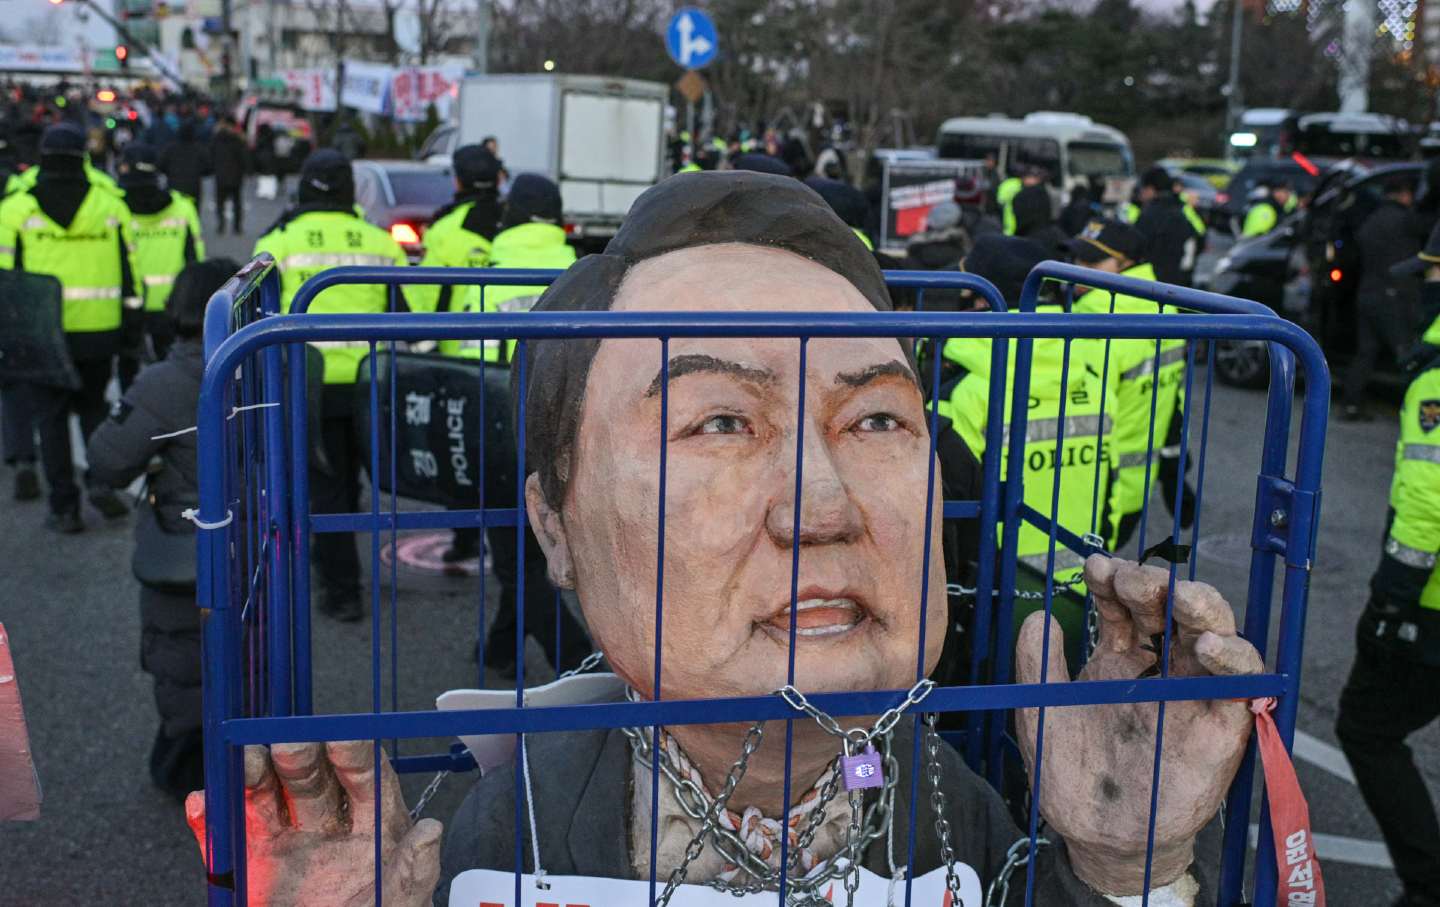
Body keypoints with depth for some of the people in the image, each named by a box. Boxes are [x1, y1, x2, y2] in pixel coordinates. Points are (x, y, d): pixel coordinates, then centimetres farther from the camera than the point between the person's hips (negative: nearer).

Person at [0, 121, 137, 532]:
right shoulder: (110, 205, 1)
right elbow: (130, 270, 3)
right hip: (98, 330, 2)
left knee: (50, 415, 8)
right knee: (92, 406, 19)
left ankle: (64, 507, 8)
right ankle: (101, 478, 0)